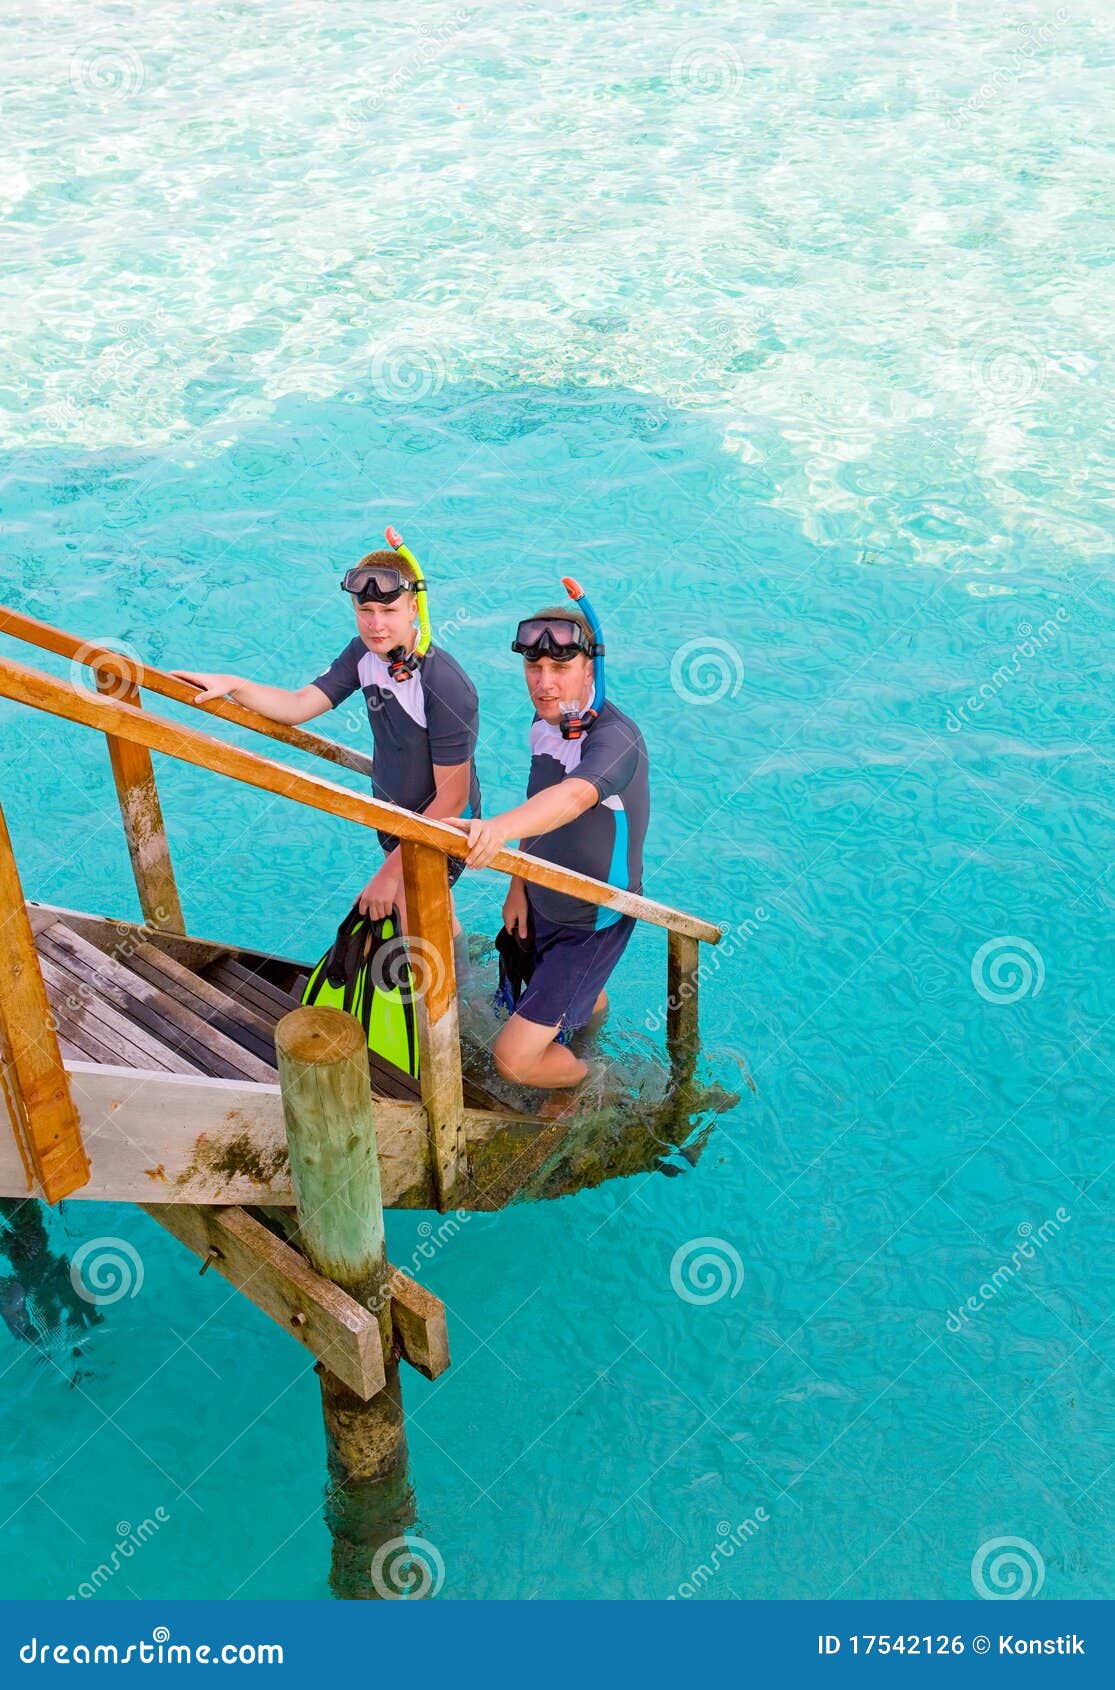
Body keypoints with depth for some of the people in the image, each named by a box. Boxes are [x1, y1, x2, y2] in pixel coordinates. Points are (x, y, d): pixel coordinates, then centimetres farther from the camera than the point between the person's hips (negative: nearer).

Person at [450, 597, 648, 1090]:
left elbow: (573, 796, -51)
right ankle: (594, 1005, 66)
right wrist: (518, 886, 6)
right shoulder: (545, 723, -4)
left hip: (592, 924, -7)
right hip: (542, 904, 8)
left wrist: (498, 828, -68)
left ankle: (585, 1081, 23)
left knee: (514, 1058, -9)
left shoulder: (615, 738, -31)